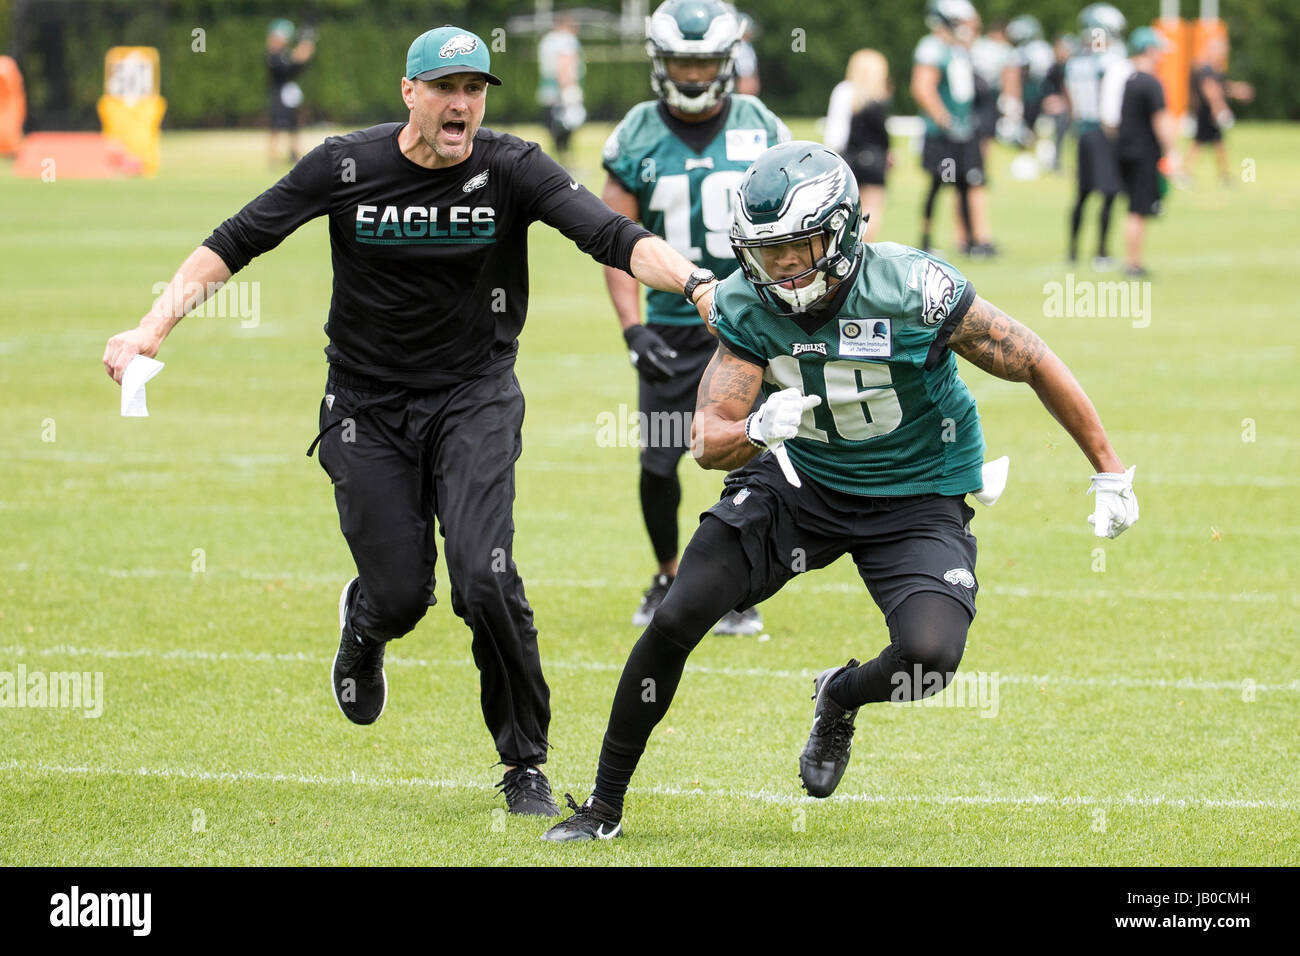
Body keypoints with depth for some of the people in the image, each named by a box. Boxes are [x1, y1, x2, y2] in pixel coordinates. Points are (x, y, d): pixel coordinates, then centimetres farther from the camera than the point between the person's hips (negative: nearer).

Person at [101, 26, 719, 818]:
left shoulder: (511, 169, -11)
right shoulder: (348, 166, -9)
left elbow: (613, 236, -23)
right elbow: (236, 243, -5)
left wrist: (696, 282, -41)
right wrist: (154, 329, -15)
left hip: (474, 397, -1)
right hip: (368, 408, 1)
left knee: (485, 579, -18)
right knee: (400, 595, -2)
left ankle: (526, 766, 0)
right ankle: (363, 624, 40)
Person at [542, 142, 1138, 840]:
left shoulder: (912, 291, -26)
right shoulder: (746, 307, -15)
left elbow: (1035, 365, -14)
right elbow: (709, 442, -17)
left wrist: (1109, 474, -7)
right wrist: (757, 430, -42)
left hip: (915, 498, -2)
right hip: (798, 481, 2)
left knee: (929, 657, -26)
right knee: (678, 615, -14)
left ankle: (840, 697, 13)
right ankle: (604, 806, 3)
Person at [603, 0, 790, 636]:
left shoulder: (761, 130, 1)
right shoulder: (637, 138, -1)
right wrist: (632, 328, -11)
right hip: (671, 324, 0)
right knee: (658, 463, 1)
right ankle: (668, 578, 26)